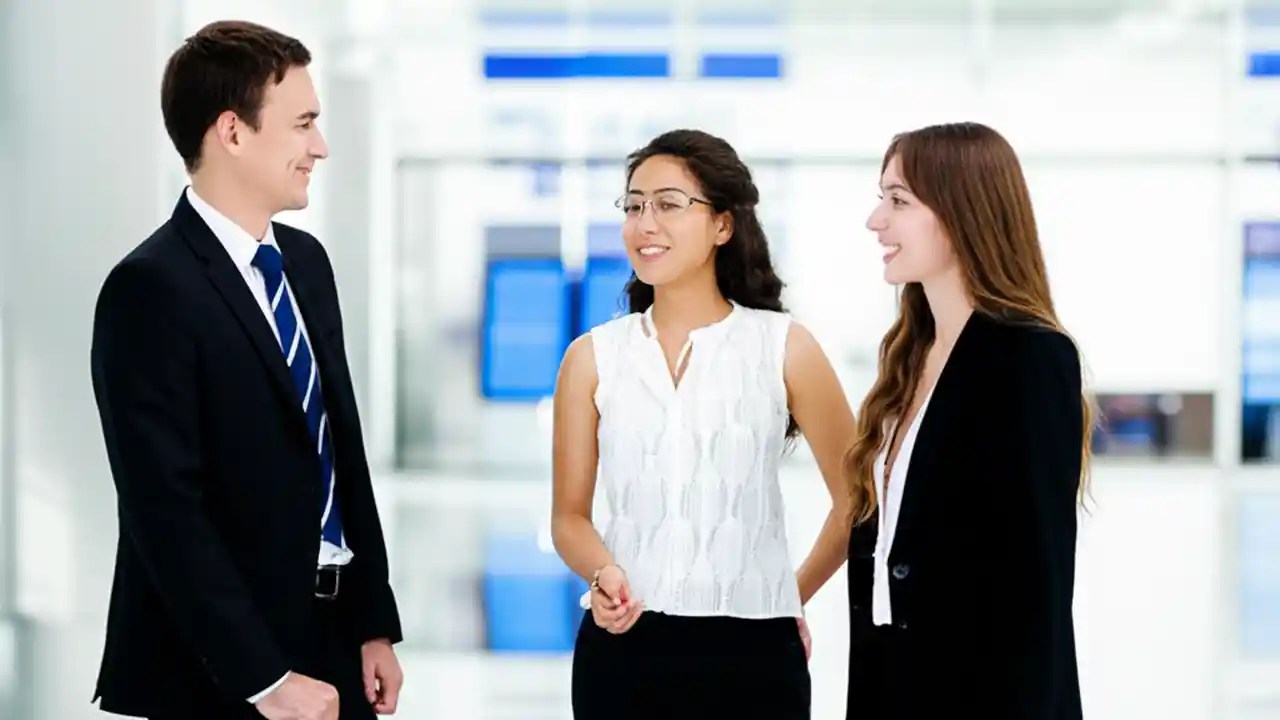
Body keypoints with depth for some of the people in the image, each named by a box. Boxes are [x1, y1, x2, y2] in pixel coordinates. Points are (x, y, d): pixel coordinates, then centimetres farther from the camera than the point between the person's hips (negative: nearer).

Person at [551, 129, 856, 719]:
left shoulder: (784, 348, 0)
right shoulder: (593, 356, 5)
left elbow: (858, 500, 7)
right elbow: (570, 515, 7)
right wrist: (603, 574, -12)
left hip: (750, 654, -1)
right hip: (622, 650, 1)